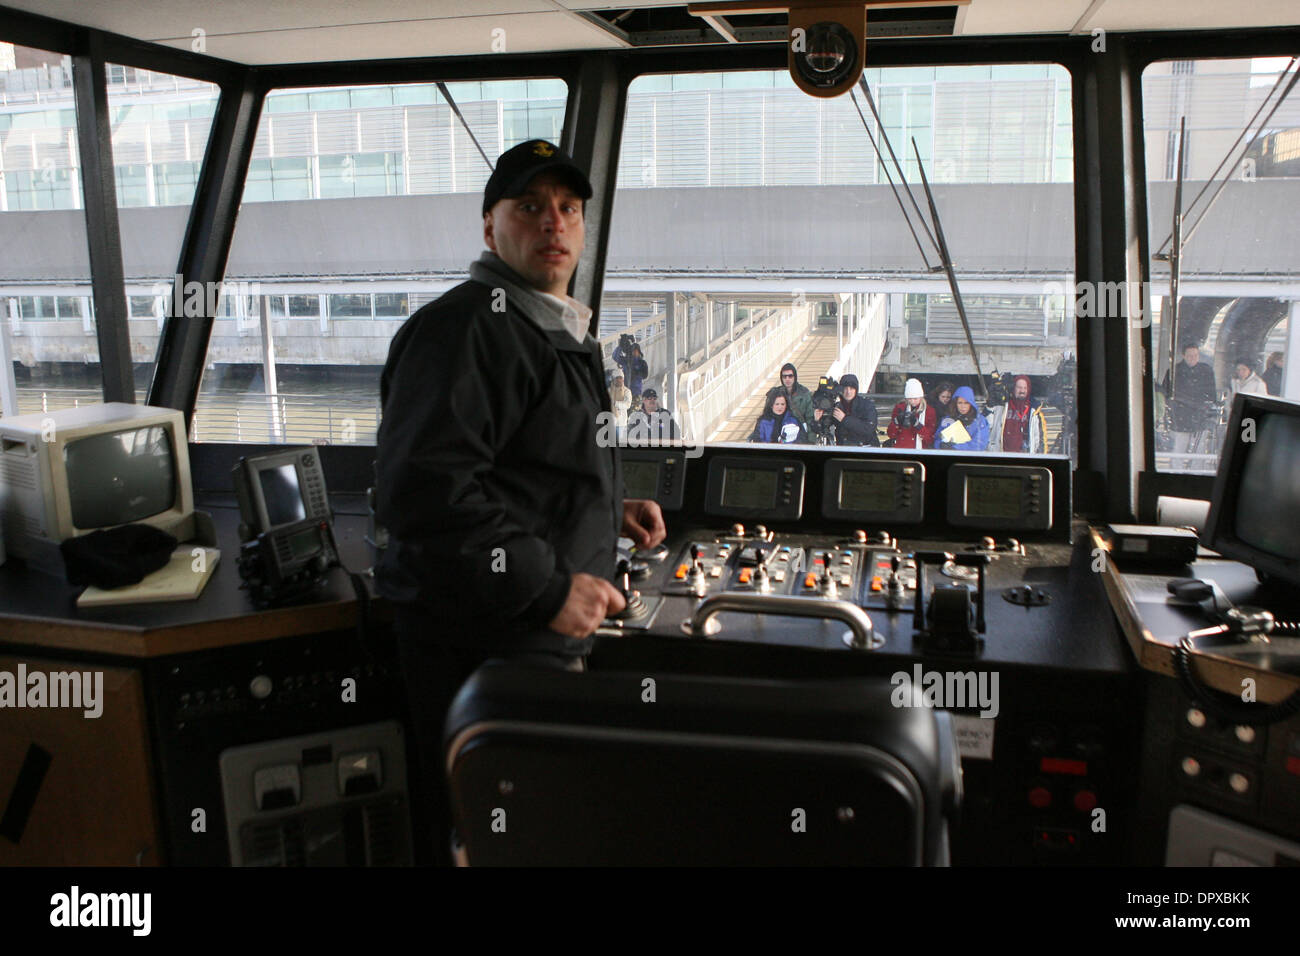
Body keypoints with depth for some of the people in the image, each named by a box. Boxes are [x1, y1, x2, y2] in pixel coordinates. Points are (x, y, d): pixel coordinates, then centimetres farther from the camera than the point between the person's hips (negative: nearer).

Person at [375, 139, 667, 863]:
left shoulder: (562, 333, 18)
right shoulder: (465, 327, -16)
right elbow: (424, 489, -28)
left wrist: (611, 510, 14)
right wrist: (548, 589, -26)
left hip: (553, 639, 10)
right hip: (483, 652, -10)